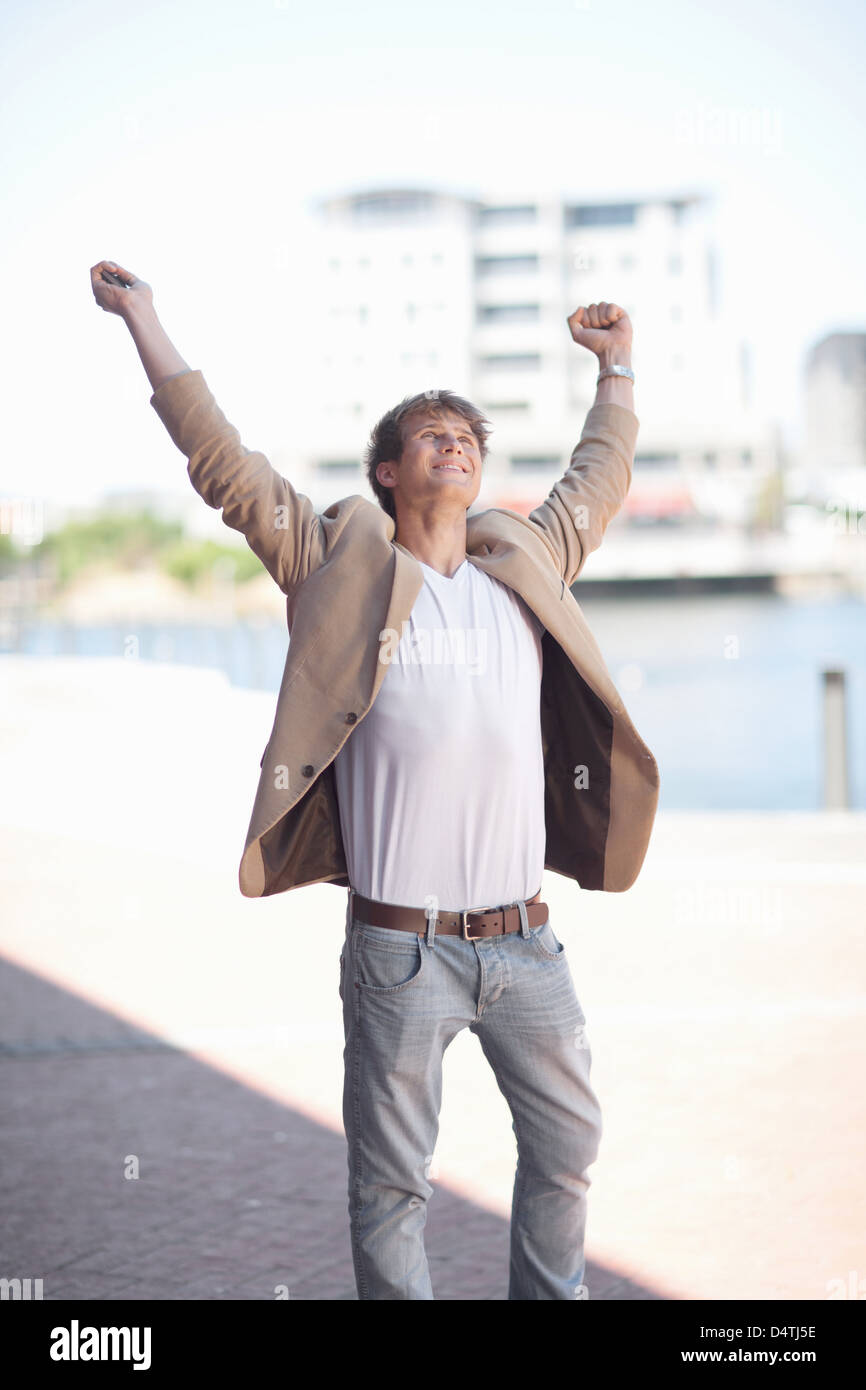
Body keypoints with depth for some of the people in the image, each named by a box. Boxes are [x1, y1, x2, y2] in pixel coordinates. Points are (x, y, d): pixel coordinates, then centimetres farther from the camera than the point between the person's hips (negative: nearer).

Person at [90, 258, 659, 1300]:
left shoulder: (526, 569, 13)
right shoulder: (346, 568, 2)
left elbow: (599, 480, 30)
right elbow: (222, 463, 3)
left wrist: (615, 363, 40)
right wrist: (144, 321, 4)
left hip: (524, 941, 4)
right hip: (401, 948, -4)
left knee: (568, 1145, 15)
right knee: (392, 1180, 4)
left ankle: (552, 1294, 35)